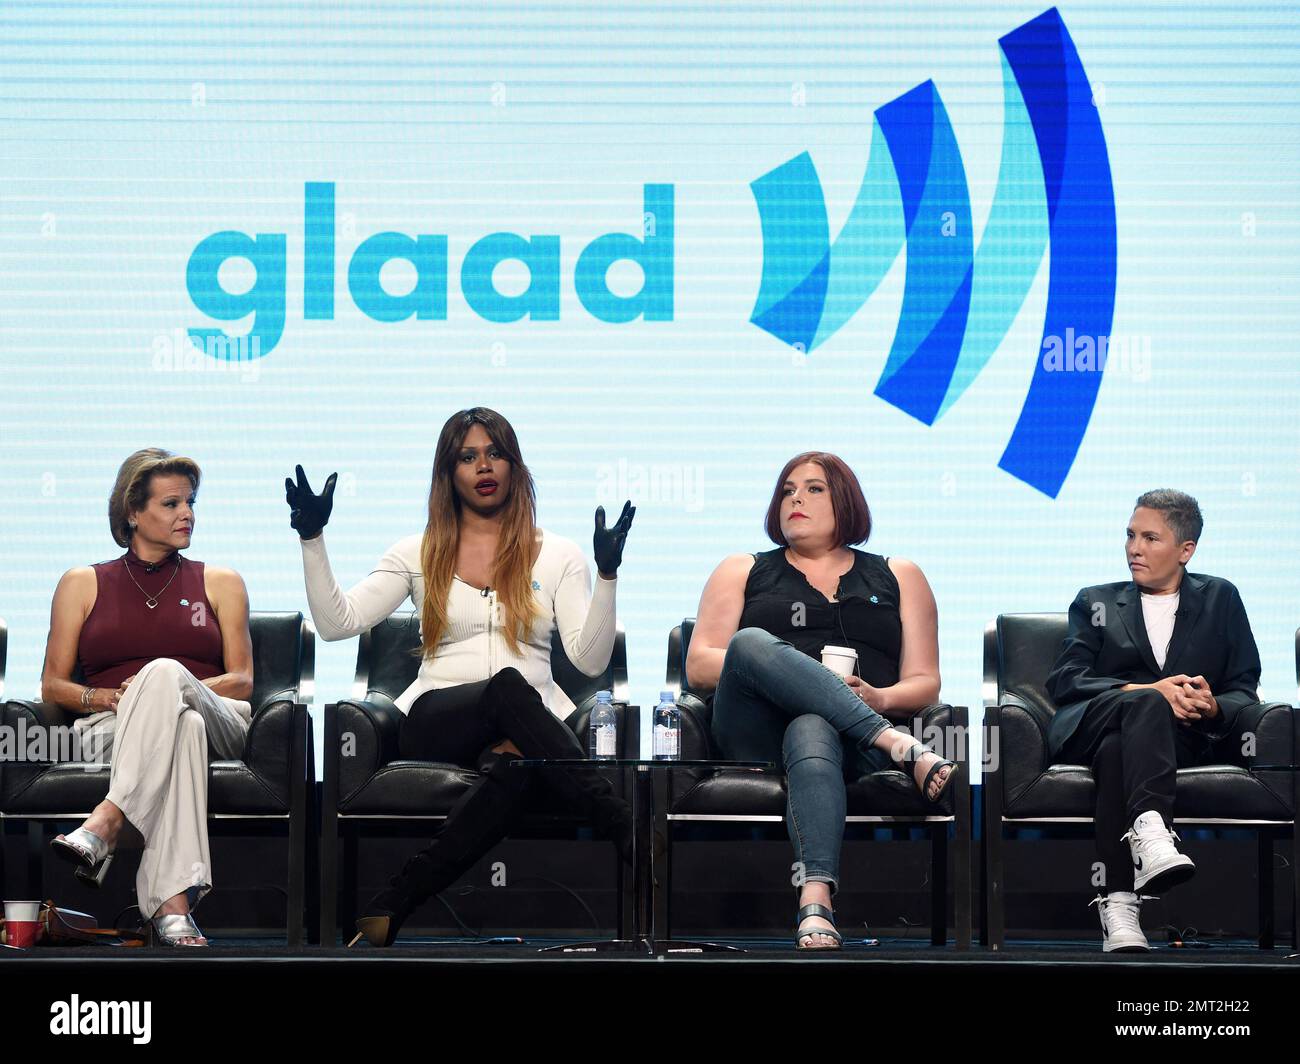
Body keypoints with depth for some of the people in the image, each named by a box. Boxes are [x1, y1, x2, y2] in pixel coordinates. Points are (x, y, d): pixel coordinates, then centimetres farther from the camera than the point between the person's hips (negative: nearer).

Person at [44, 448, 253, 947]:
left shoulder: (220, 583, 23)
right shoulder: (82, 584, 21)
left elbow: (243, 681, 12)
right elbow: (52, 685, 15)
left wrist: (171, 688, -8)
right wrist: (106, 697, -8)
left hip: (215, 723, 1)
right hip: (109, 730, -1)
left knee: (164, 672, -38)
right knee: (181, 726, -42)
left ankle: (103, 827, -56)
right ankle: (173, 906, -61)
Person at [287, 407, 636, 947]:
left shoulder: (558, 556, 14)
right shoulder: (419, 554, 16)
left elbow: (590, 659, 3)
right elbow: (337, 623, 7)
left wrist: (607, 574, -9)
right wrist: (312, 539, -1)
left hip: (531, 720, 0)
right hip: (436, 719, 0)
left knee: (513, 767, -41)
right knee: (508, 687, -38)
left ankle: (390, 908, -42)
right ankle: (622, 825, -41)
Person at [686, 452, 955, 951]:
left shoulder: (897, 577, 25)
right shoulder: (743, 572, 25)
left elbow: (925, 684, 16)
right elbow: (699, 667, 12)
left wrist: (880, 698, -7)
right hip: (761, 735, 1)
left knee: (812, 735, -40)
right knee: (749, 642, -32)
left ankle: (815, 907, -62)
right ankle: (900, 745, -40)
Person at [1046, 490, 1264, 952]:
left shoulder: (1219, 599, 23)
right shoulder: (1096, 602, 24)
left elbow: (1244, 689, 12)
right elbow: (1063, 680, 5)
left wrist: (1212, 707, -13)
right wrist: (1146, 691, -13)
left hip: (1186, 735, 0)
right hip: (1090, 726, 0)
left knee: (1118, 749, -38)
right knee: (1147, 704, -37)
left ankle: (1119, 903, -54)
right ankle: (1150, 831, -62)